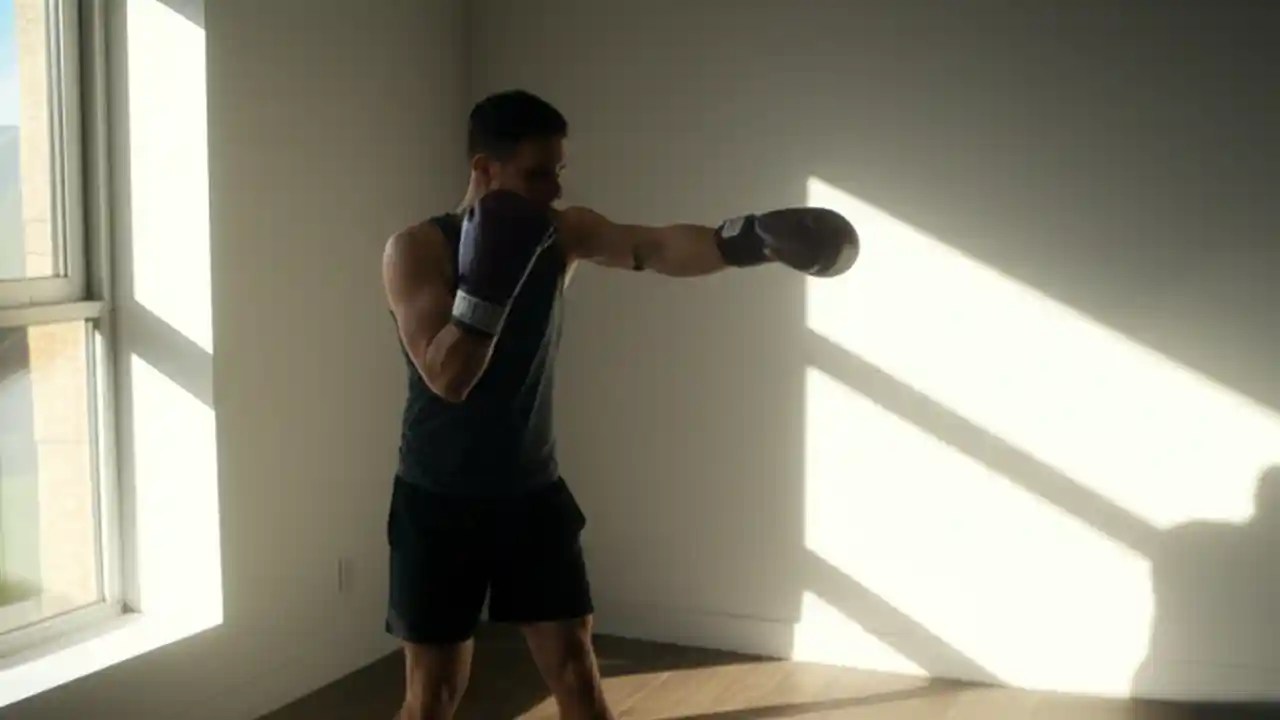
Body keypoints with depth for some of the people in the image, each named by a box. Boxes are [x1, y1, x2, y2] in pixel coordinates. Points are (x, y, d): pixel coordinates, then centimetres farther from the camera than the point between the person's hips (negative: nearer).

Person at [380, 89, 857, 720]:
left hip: (533, 490, 4)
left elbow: (659, 248, -22)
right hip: (439, 500, -3)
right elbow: (446, 376, -27)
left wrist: (752, 237, -39)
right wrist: (490, 275, -37)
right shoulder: (415, 250, -16)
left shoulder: (564, 234, -4)